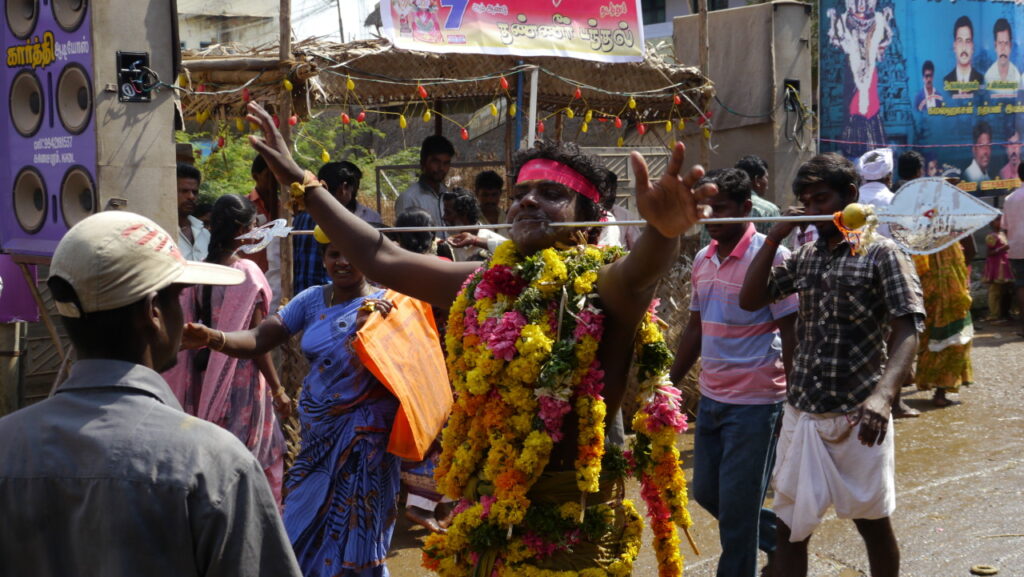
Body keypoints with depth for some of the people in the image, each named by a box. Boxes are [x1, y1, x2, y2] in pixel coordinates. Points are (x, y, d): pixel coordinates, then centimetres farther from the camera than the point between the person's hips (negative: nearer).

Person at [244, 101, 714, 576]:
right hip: (485, 522, 6)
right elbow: (380, 258, 14)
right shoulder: (487, 285, 7)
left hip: (572, 533, -6)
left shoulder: (600, 288, -11)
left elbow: (639, 270, -35)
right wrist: (300, 181, 15)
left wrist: (662, 229, -58)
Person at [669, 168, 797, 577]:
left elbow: (792, 334, -14)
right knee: (706, 493, 18)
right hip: (710, 398, 8)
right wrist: (670, 383, 16)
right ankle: (781, 540, 38)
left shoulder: (771, 258, -14)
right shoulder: (702, 260, 8)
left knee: (736, 509, -1)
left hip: (754, 404, -8)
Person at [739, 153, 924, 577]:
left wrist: (882, 396, -31)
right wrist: (773, 238, 2)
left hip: (856, 417, -5)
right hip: (801, 415, 5)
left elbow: (906, 333, -14)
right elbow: (750, 300, 11)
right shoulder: (806, 257, 12)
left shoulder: (880, 253, -7)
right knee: (790, 528, 8)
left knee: (873, 523, 10)